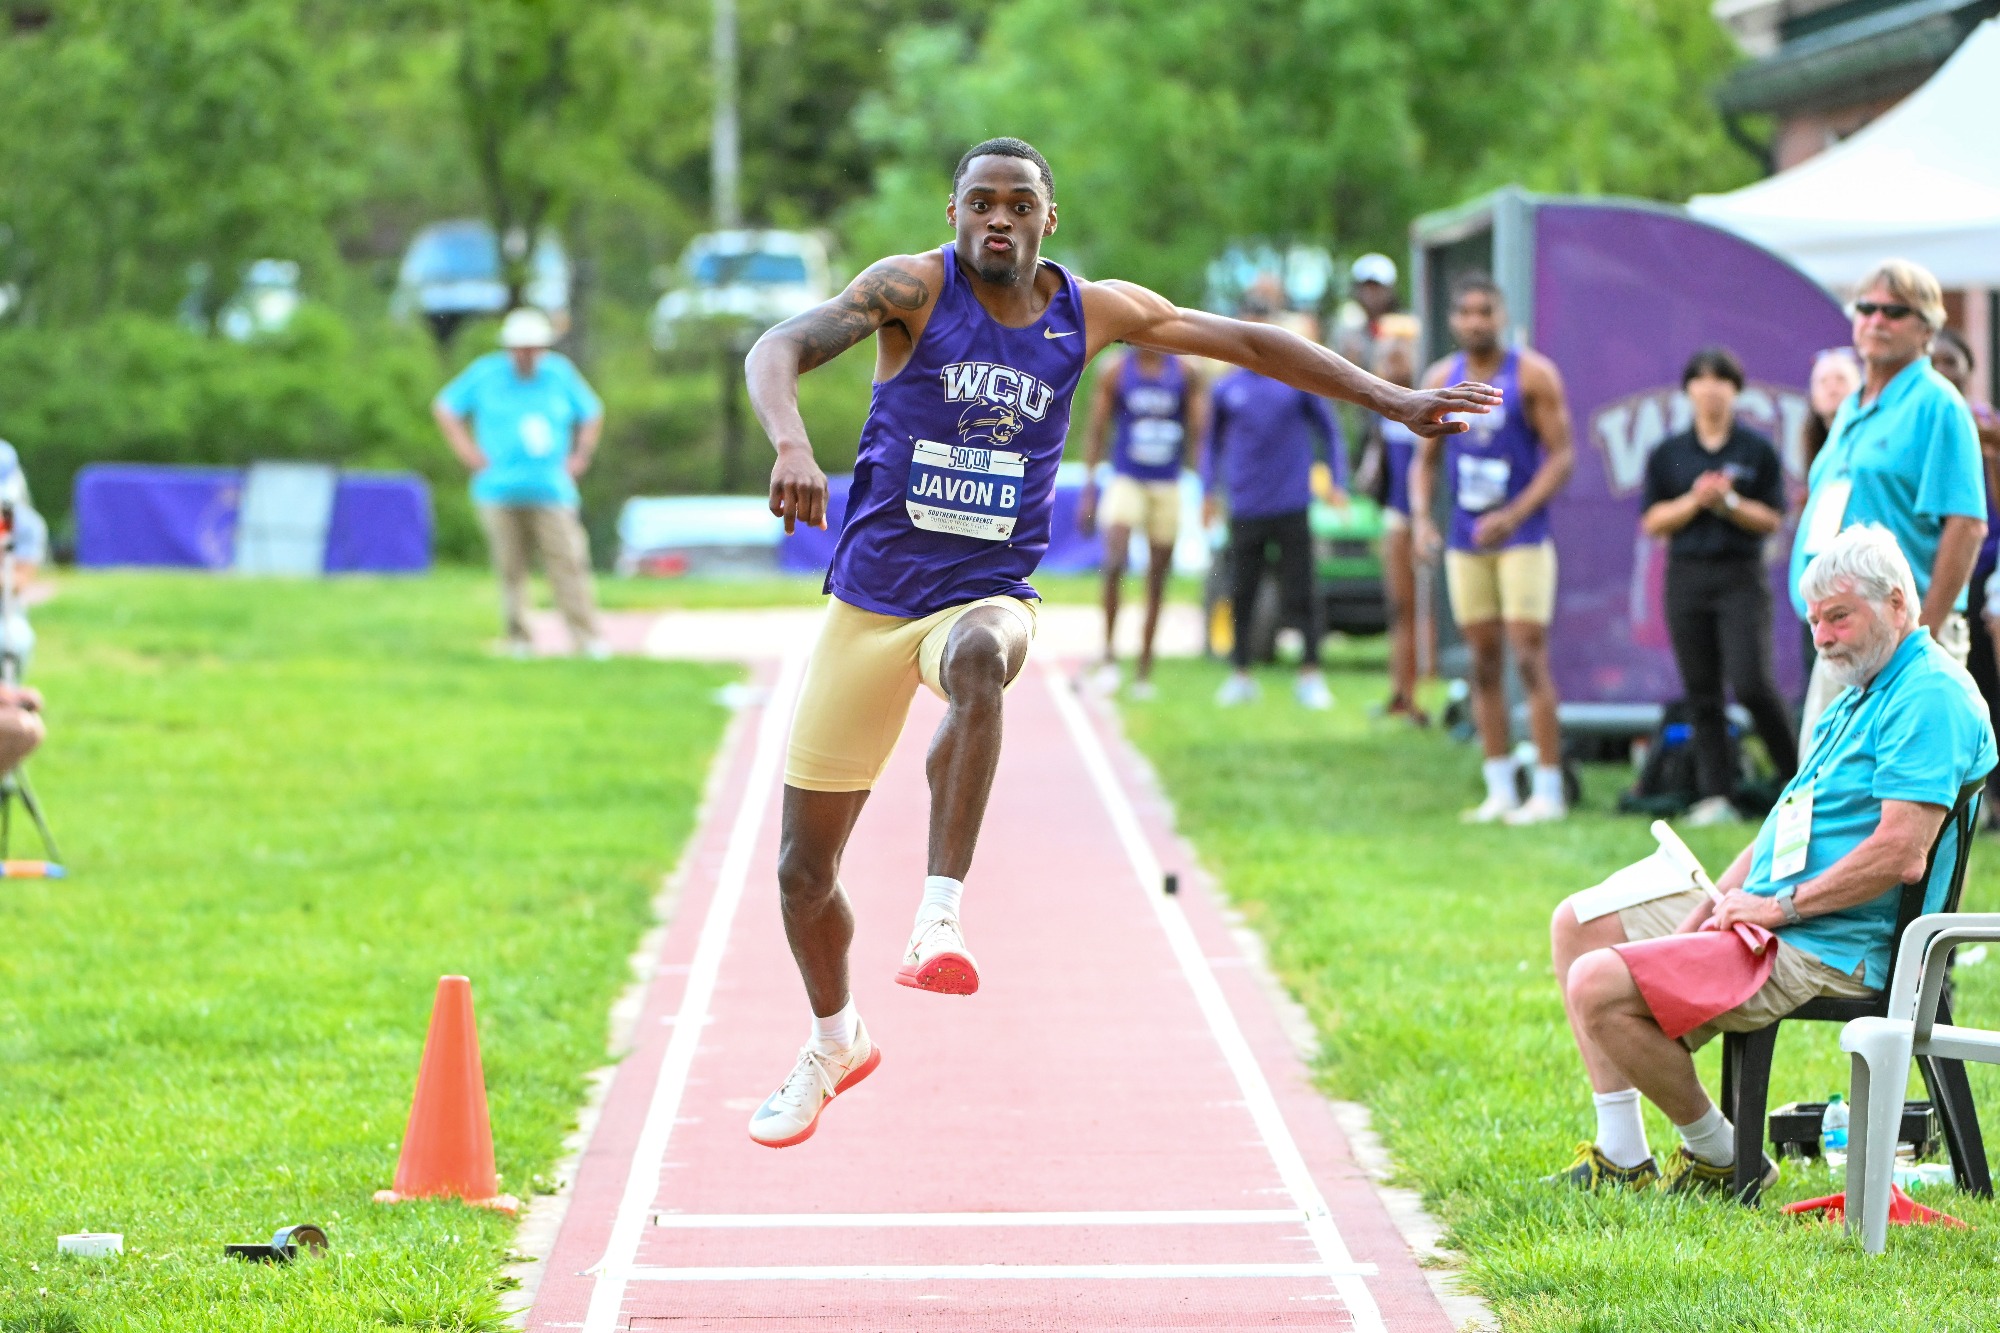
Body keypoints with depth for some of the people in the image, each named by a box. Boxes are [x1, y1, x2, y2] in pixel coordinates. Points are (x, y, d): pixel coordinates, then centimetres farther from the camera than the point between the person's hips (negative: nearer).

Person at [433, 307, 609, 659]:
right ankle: (518, 639, 6)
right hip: (499, 493, 0)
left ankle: (586, 637, -14)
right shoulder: (486, 374, 4)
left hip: (552, 489, 0)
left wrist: (580, 456, 11)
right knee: (510, 567, -2)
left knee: (568, 562, -11)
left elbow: (592, 415, 23)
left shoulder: (560, 374, 9)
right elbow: (444, 408, 13)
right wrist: (469, 453, 4)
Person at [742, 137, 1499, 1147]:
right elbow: (780, 349, -23)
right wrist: (791, 445, -43)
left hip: (985, 596, 0)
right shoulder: (915, 288, -8)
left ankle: (939, 920, -45)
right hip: (869, 598, 0)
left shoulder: (1091, 313, 2)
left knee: (980, 659, -40)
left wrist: (1391, 400, 8)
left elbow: (1246, 343, 10)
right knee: (804, 868, 4)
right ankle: (835, 1043, 33)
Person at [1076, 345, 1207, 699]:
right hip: (1126, 481, -2)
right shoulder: (1115, 374, 2)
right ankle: (1109, 651, -15)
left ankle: (1145, 668, 11)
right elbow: (1096, 433, 4)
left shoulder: (1185, 375, 5)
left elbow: (1200, 430, 5)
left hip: (1168, 487, 2)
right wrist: (1089, 488, -2)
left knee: (1157, 580, 4)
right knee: (1114, 562, -22)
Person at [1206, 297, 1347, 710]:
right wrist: (1209, 491, 10)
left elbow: (1328, 429, 9)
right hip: (1245, 510, 2)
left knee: (1299, 595, -3)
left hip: (1291, 507, -2)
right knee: (1241, 596, 5)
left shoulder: (1298, 379, 2)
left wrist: (1337, 481, 1)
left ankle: (1310, 675, 2)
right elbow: (1213, 443, 19)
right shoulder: (1226, 389, 7)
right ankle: (1240, 674, 14)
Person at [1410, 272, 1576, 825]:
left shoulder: (1533, 375, -5)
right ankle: (1499, 791, 11)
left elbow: (1562, 455, -8)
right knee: (1484, 664, 6)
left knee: (1529, 658, -10)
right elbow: (1424, 457, 14)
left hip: (1522, 537, -5)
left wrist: (1515, 515, -19)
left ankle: (1548, 791, -7)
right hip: (1465, 541, 5)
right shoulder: (1441, 380, 9)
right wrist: (1421, 517, -4)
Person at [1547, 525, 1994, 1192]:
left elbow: (1901, 855, -26)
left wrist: (1783, 906, -18)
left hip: (1829, 951, -11)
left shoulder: (1929, 698, -16)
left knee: (1598, 987, -22)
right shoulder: (1864, 691, 19)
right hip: (1765, 915, 11)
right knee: (1577, 925, 16)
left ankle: (1718, 1156, -3)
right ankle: (1623, 1160, 9)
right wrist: (1718, 902, 6)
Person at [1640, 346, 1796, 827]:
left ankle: (1796, 775, 4)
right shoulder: (1668, 454, 9)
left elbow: (1772, 520, 0)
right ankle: (1714, 796, 4)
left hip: (1742, 576, -3)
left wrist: (1729, 502, -15)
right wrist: (1694, 501, -11)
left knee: (1751, 684, -14)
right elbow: (1653, 522, 4)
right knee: (1701, 693, 2)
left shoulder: (1758, 450, 3)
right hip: (1687, 576, 3)